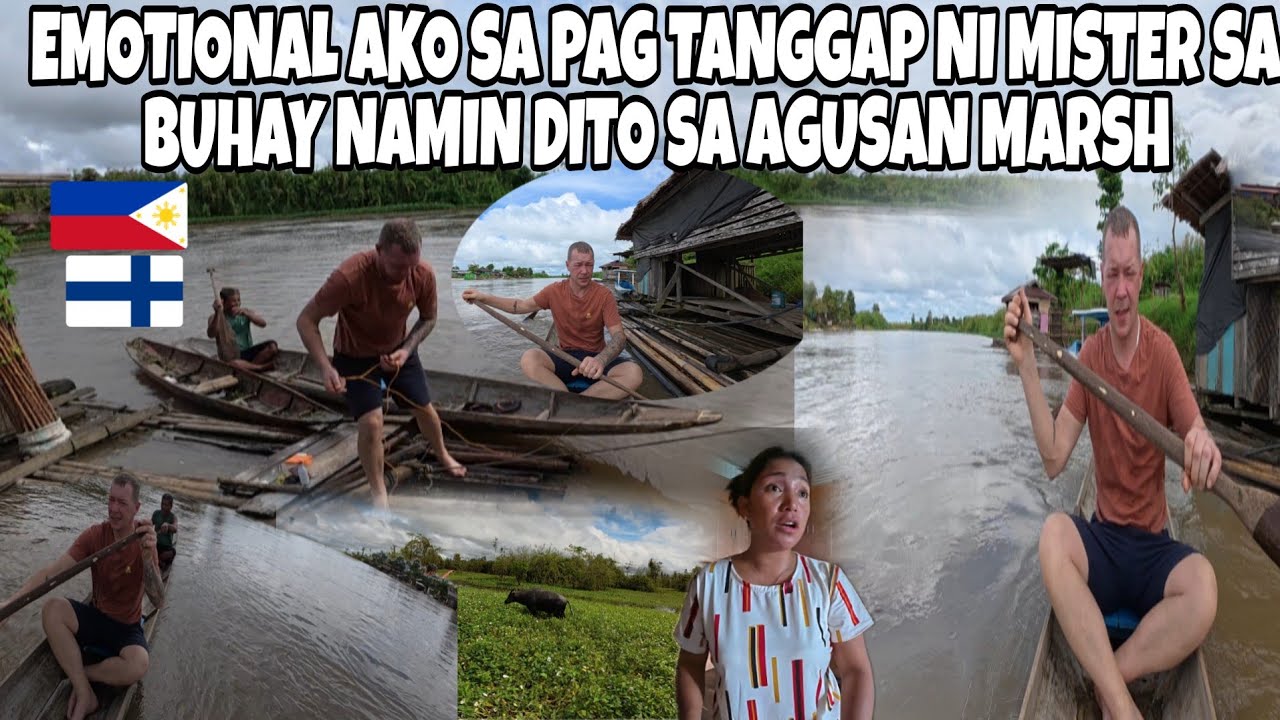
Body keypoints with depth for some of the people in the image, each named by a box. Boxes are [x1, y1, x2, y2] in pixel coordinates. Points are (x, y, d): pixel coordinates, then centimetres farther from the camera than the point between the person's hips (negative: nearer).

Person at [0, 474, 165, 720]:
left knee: (139, 665, -34)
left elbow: (158, 601, -24)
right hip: (95, 617, 3)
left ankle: (75, 673, -3)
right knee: (52, 608, -27)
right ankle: (85, 694, -19)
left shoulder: (144, 538, -16)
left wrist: (147, 556, -39)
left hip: (127, 627, -3)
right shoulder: (94, 535, -10)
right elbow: (53, 571, -20)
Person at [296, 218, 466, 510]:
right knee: (372, 422, -17)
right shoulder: (350, 276, -38)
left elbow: (428, 319, -6)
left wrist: (406, 350, -22)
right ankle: (379, 494, 6)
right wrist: (326, 368, -38)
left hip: (398, 350, 4)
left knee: (424, 408, 17)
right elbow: (306, 321, -28)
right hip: (355, 357, -4)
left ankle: (443, 454, 49)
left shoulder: (424, 274, -26)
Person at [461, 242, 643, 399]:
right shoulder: (555, 291, 3)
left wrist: (600, 360, -39)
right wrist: (484, 298, -3)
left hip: (596, 358, -1)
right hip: (565, 358, 2)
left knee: (634, 373, -34)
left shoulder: (604, 295, -8)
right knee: (529, 359, -31)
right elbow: (522, 306, 10)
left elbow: (619, 336, -17)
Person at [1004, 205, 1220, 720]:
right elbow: (1054, 459, -7)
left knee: (1204, 588, -33)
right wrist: (1026, 366, -16)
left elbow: (1198, 442, -15)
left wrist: (1205, 448, -41)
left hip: (1155, 546, -1)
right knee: (1052, 534, -32)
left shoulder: (1163, 352, -6)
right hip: (1104, 539, 2)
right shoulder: (1090, 355, 0)